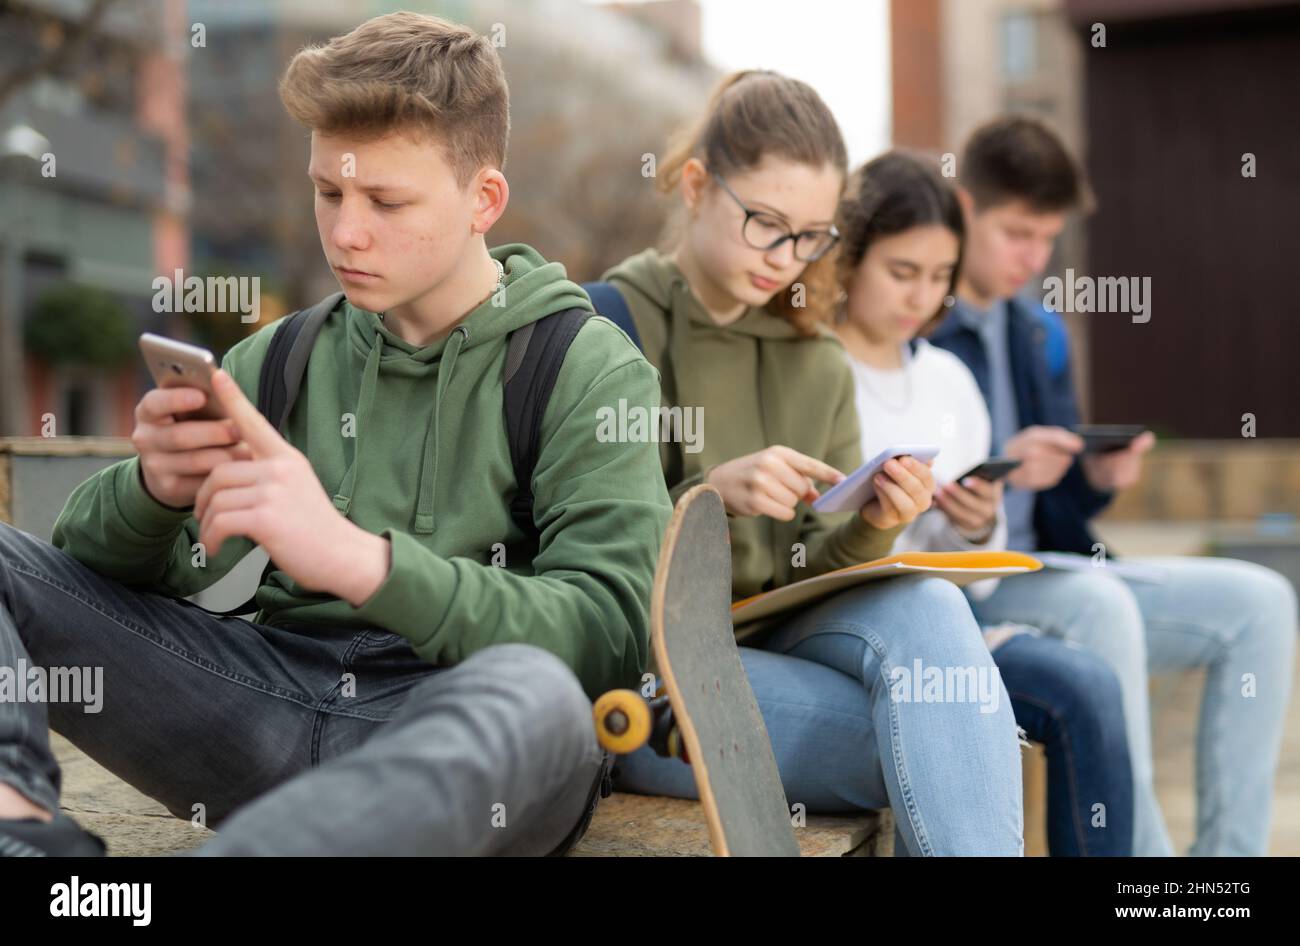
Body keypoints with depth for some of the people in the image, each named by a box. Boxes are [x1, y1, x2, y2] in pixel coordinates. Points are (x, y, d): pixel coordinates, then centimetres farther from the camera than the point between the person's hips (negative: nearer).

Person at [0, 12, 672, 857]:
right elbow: (106, 569, 12)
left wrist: (358, 560, -26)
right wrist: (153, 492, -13)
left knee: (532, 693, -39)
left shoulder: (589, 367, 2)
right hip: (272, 698, 5)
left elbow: (607, 634, -13)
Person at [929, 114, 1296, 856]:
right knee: (1099, 600, -36)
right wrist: (998, 470, -21)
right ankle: (1141, 848, -26)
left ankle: (1229, 850, -6)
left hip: (1044, 573, 8)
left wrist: (1096, 480, -2)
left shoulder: (1041, 335, 17)